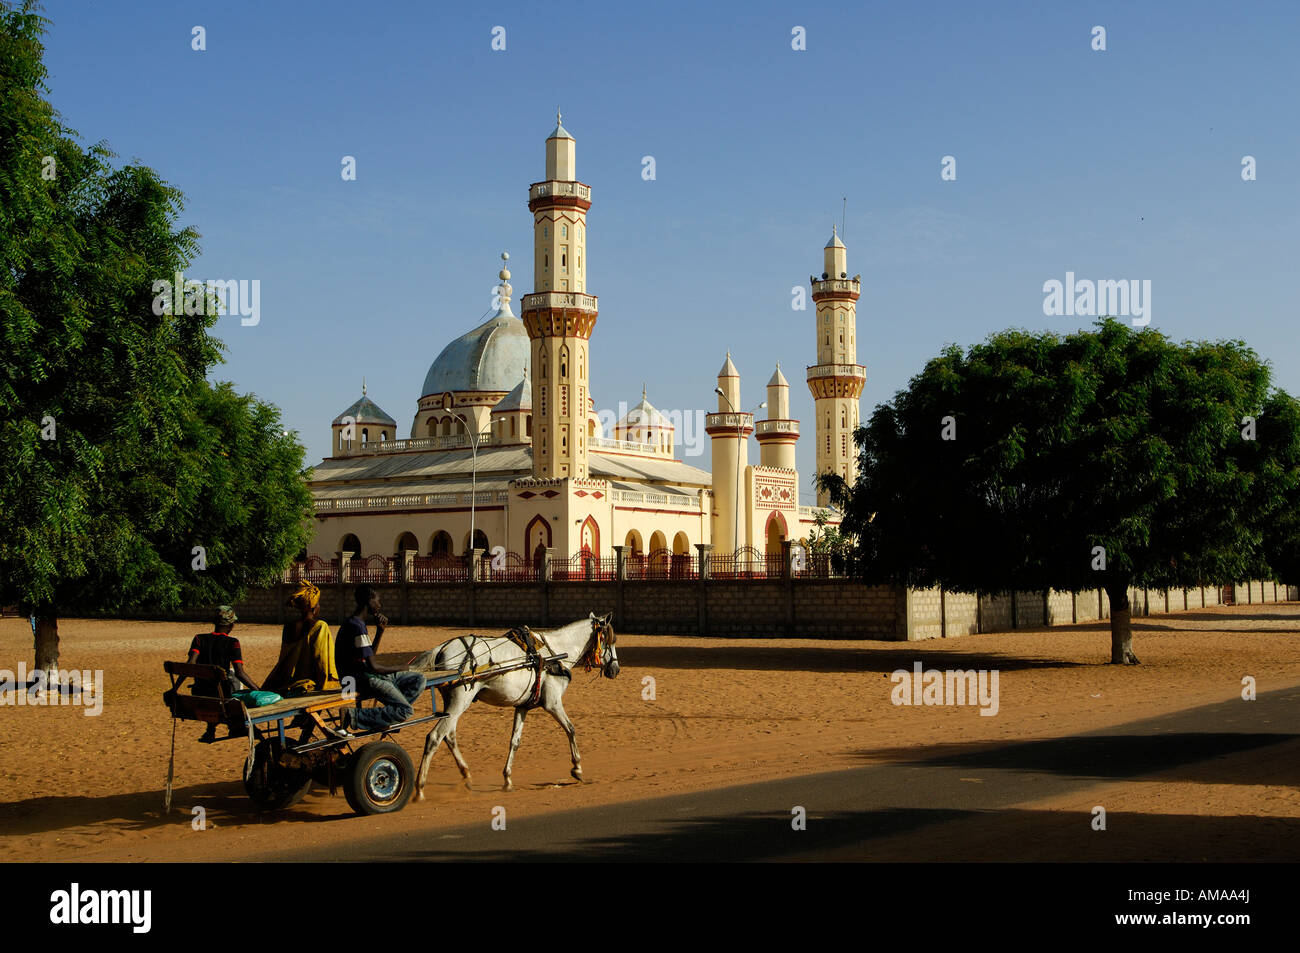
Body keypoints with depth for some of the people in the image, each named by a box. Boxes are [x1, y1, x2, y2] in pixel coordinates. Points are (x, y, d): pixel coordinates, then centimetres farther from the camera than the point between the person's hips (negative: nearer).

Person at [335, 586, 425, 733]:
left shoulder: (354, 623, 15)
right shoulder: (357, 626, -18)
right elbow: (373, 667, -19)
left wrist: (380, 631, 13)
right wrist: (400, 669, -3)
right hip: (361, 680, -10)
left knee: (419, 680, 8)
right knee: (407, 710, -22)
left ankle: (392, 714, -1)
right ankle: (354, 716, -19)